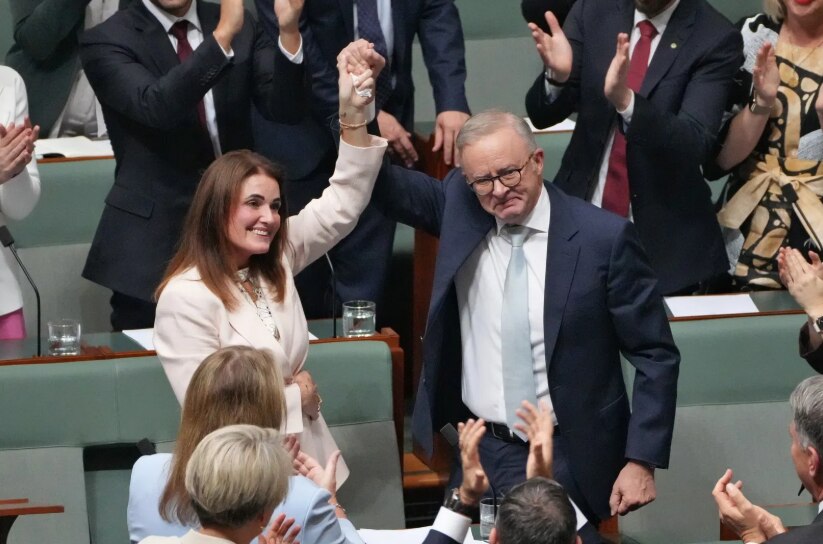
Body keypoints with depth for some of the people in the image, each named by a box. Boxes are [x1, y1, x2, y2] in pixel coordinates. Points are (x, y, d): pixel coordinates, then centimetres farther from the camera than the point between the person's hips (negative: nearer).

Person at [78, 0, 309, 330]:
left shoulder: (242, 27, 6)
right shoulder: (107, 41, -7)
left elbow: (286, 107, -5)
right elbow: (156, 108, -25)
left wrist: (288, 30, -22)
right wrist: (222, 36, -33)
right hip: (153, 238, -3)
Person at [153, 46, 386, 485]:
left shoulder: (275, 259, 6)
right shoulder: (186, 299, -17)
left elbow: (341, 206, 3)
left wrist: (353, 116, -9)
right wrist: (293, 396, -8)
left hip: (307, 463, 7)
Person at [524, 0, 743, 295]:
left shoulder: (715, 38, -11)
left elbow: (696, 144, -22)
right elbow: (542, 114, -1)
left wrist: (625, 100, -37)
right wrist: (558, 76, -24)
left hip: (663, 235, -3)